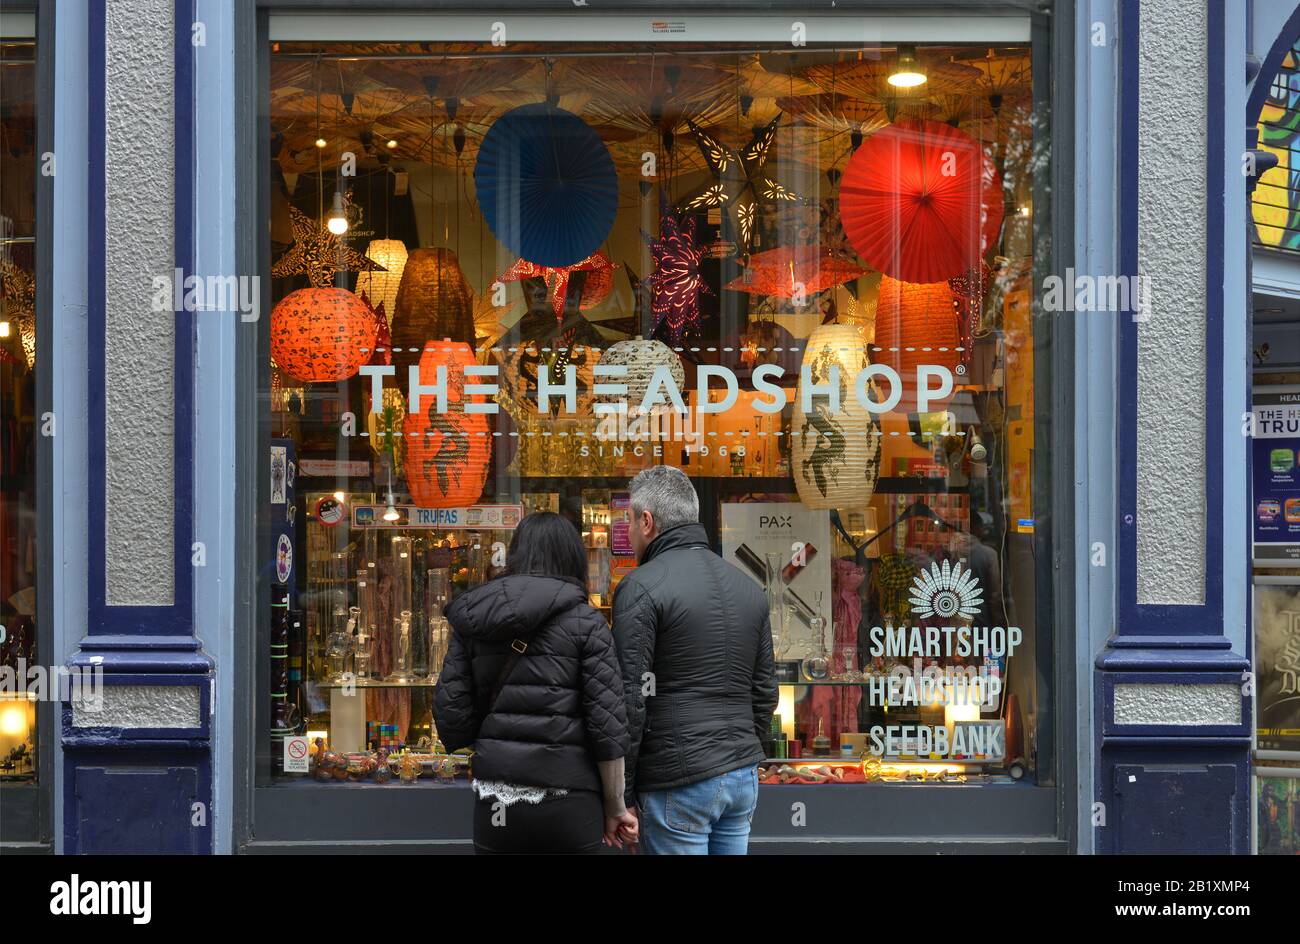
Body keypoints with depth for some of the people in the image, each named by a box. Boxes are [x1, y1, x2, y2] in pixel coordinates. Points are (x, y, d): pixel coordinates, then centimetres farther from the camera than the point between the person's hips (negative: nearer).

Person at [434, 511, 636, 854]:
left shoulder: (473, 617, 6)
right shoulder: (585, 622, -3)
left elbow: (450, 712, 3)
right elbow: (607, 723, -7)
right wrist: (615, 806, 1)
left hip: (495, 800, 3)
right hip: (568, 800, -3)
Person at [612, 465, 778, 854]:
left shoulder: (642, 587, -9)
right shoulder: (748, 587, 13)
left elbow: (630, 700, -13)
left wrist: (621, 794, -8)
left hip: (678, 783, -6)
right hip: (743, 778, 7)